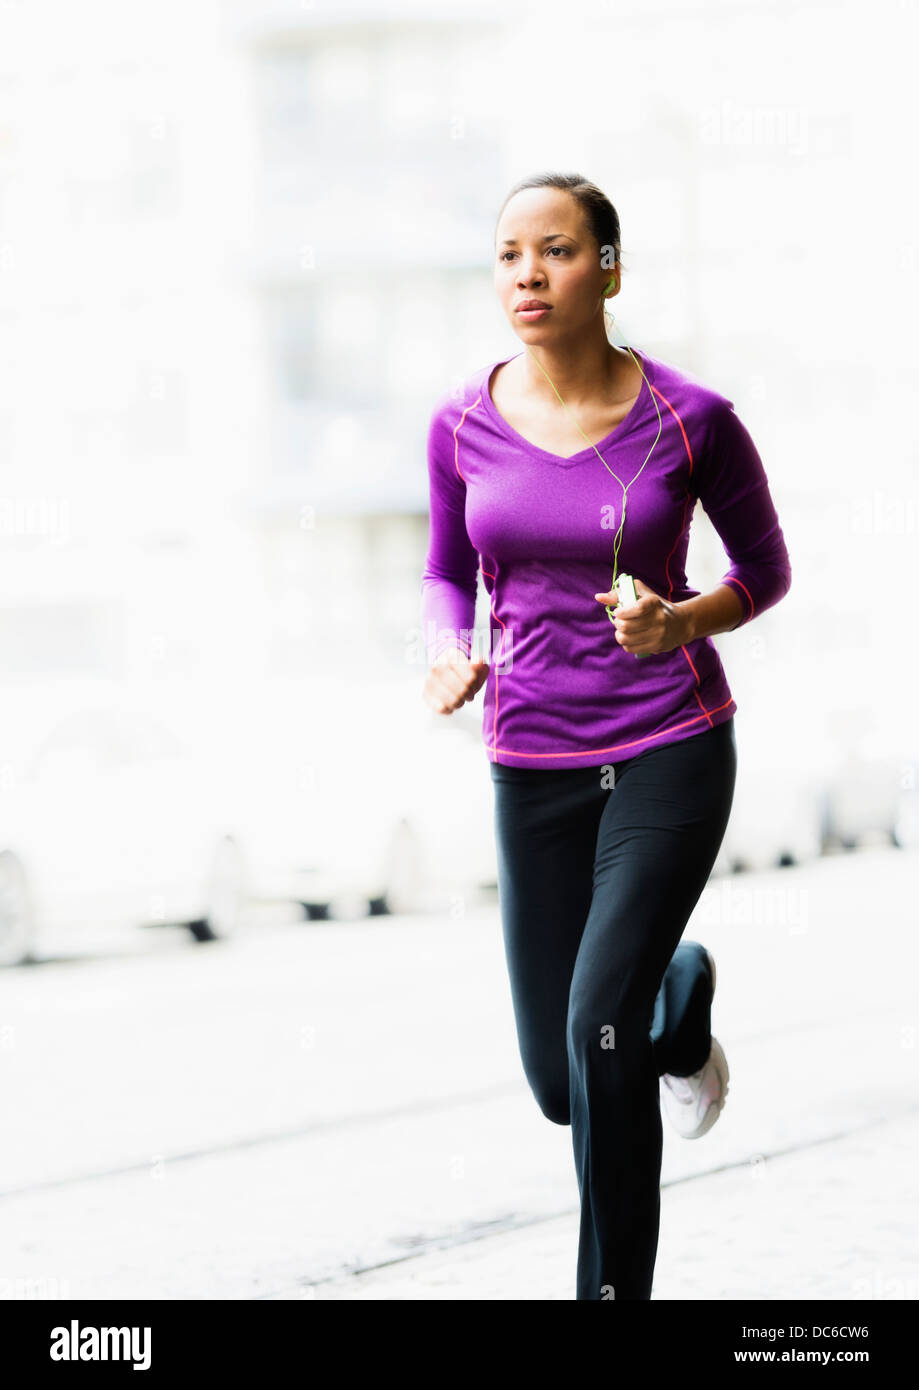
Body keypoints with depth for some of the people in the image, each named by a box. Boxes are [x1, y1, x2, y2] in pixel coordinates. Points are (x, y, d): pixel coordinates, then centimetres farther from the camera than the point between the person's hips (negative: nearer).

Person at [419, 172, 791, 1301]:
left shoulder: (690, 418, -10)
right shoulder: (464, 425, -3)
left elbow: (767, 569, 4)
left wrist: (682, 623, -16)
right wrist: (449, 654, -10)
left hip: (672, 749, -3)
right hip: (533, 767, 3)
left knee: (599, 1025, -21)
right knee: (560, 1084, 7)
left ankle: (612, 1287, -3)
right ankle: (681, 991, 43)